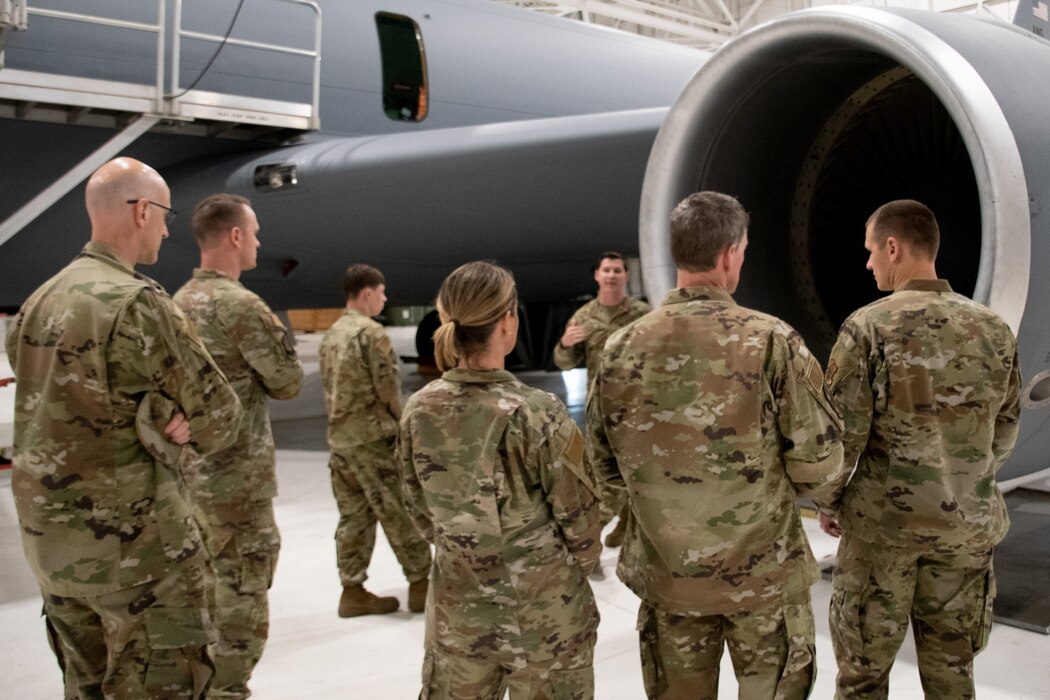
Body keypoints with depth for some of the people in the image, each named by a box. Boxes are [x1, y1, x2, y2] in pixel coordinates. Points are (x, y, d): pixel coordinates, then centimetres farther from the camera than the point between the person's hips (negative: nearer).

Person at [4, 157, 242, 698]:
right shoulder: (136, 301, -18)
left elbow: (60, 412, 9)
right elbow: (217, 415, -13)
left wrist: (159, 427, -4)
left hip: (47, 533, 8)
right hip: (132, 539, -8)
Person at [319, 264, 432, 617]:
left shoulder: (331, 335, 12)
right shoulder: (371, 332, -14)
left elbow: (329, 387, 14)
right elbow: (389, 386, -14)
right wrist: (399, 417, 4)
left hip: (339, 437, 8)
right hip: (373, 436, -8)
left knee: (354, 516, 11)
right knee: (400, 513, 2)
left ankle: (353, 590, 14)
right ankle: (420, 584, 10)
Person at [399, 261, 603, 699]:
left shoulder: (418, 411, -8)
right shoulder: (537, 415, -21)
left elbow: (420, 510, 5)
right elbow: (579, 517, -10)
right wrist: (574, 570, 9)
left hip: (457, 606, 4)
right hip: (543, 611, -4)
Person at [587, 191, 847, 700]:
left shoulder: (621, 348, -7)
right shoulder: (771, 341, -16)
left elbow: (603, 461, 2)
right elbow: (816, 460, -12)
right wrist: (830, 494, 11)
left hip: (665, 573, 3)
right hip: (763, 570, -3)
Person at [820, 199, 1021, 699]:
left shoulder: (869, 327, -13)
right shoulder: (994, 330, 0)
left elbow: (842, 433, -12)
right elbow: (1003, 434, 8)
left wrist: (828, 502, 4)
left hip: (884, 519, -4)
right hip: (968, 525, 4)